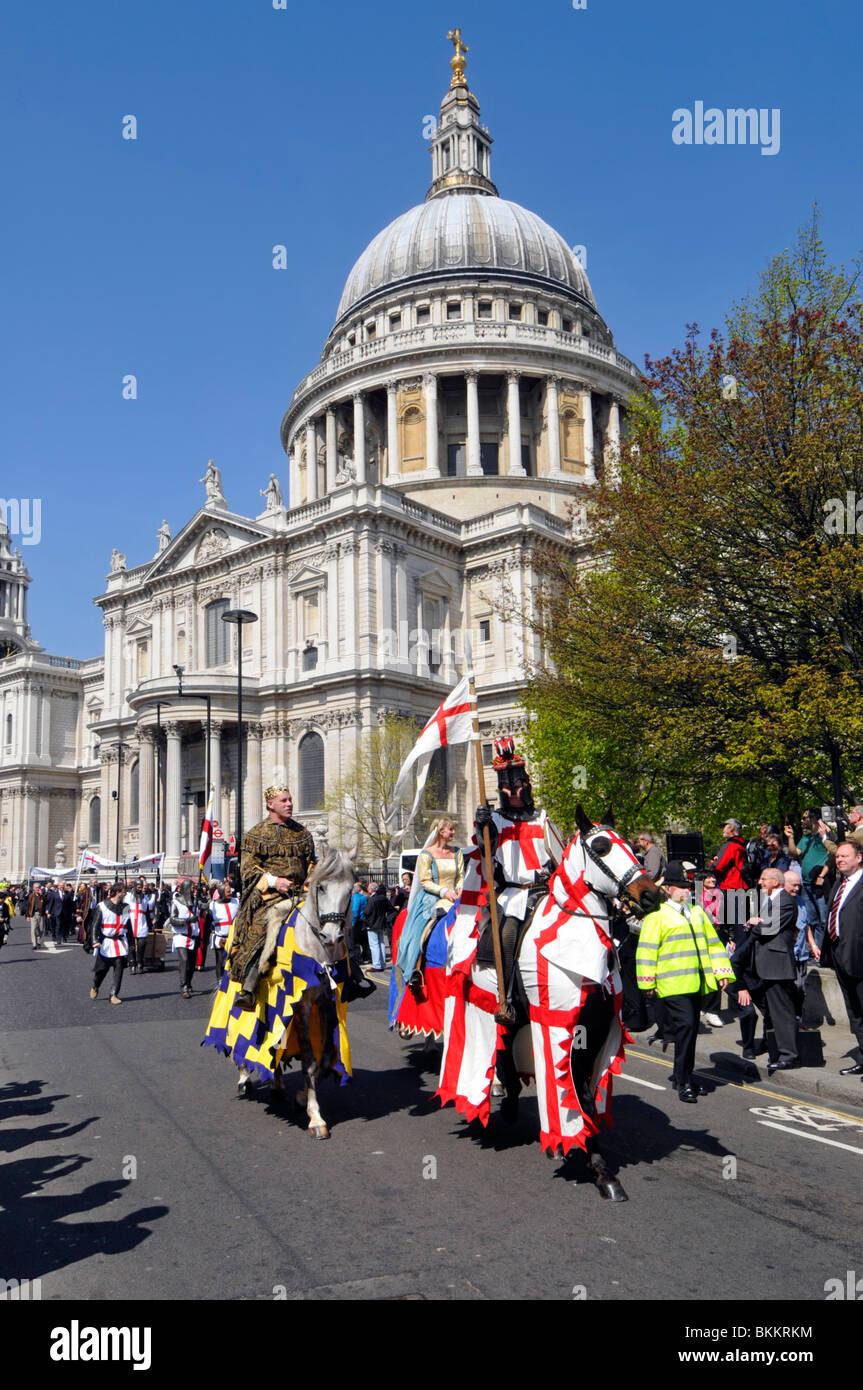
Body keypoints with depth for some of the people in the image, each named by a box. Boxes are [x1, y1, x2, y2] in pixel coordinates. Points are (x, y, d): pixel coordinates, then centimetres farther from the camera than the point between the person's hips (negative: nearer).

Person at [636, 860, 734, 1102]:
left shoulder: (697, 912, 17)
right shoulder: (657, 915, -3)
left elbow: (712, 942, 21)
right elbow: (646, 950, -4)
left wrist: (721, 972, 12)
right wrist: (648, 983, -7)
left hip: (695, 984, 7)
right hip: (672, 985, -7)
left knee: (691, 1030, 12)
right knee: (685, 1026, -15)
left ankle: (682, 1075, 26)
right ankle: (683, 1082, -7)